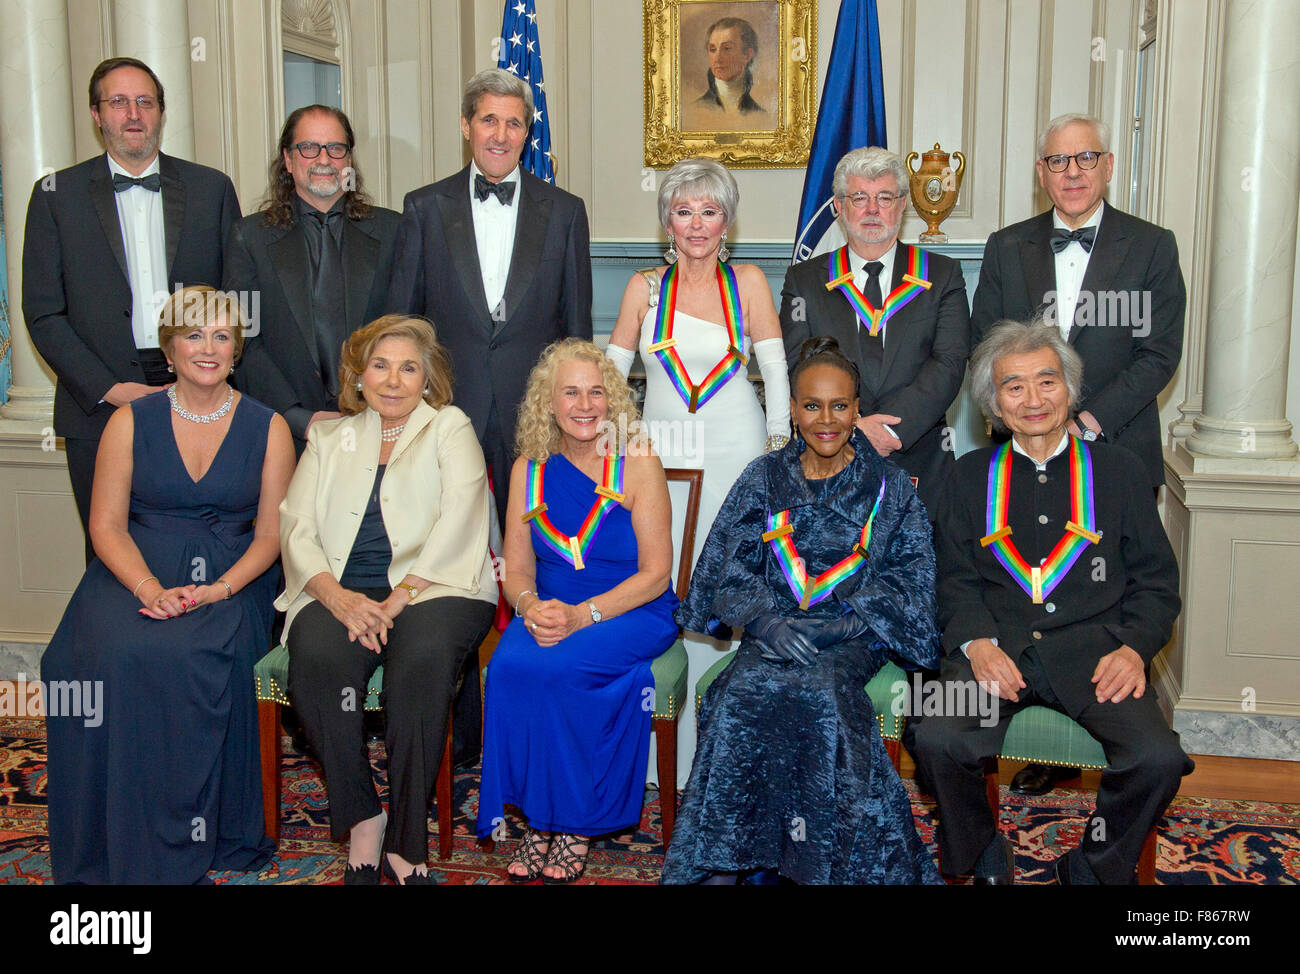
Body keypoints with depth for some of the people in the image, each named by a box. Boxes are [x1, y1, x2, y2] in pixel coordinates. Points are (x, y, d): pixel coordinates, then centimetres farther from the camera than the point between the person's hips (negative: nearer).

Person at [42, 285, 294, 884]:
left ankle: (193, 837, -18)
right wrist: (150, 589, -16)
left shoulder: (267, 428, 6)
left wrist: (218, 590, -14)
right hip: (136, 571, 1)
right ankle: (123, 842, -18)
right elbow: (106, 524, 2)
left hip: (230, 580, -1)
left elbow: (271, 533, 4)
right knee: (119, 653, -31)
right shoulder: (131, 423, 7)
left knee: (200, 656, -32)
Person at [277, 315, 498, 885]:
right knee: (317, 660, -30)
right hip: (342, 591, 3)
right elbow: (296, 525, 9)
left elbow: (458, 522, -3)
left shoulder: (450, 428, 12)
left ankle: (406, 839, -23)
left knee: (422, 660, -34)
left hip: (433, 586, -2)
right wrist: (335, 596, -11)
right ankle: (361, 823, -18)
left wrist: (398, 599, -15)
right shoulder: (329, 438, 21)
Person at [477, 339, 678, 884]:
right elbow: (517, 568, 9)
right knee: (507, 667, -27)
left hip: (632, 613, -3)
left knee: (554, 668, -30)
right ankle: (537, 818, -12)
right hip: (552, 610, 4)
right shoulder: (530, 469, 7)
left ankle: (574, 821, -10)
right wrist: (531, 607, -16)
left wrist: (582, 615, -21)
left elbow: (655, 572, -8)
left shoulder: (637, 462, -5)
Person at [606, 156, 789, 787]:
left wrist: (778, 446, -3)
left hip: (735, 453, -1)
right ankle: (672, 754, 4)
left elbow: (775, 371, 4)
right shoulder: (645, 287, 8)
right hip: (662, 454, 1)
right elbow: (611, 371, 9)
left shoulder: (748, 282, 5)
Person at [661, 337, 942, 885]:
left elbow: (909, 582, 3)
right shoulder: (764, 480, 13)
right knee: (743, 692, -32)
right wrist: (768, 620, -15)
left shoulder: (889, 488, 10)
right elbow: (732, 576, 6)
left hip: (853, 638, -1)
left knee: (821, 690, -36)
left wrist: (846, 623, -12)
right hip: (774, 632, 1)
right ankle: (721, 865, -25)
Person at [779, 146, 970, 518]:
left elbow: (950, 364, -2)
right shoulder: (804, 279, 11)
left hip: (918, 464, 0)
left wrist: (890, 426, -16)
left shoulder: (942, 275, 10)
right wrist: (850, 428, -15)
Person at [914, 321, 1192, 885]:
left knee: (1159, 758, -26)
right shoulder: (974, 474, 16)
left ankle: (1093, 866, 4)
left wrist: (1134, 647, -7)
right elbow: (954, 578, 12)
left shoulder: (1118, 469, 14)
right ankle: (983, 857, 3)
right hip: (999, 647, 0)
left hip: (1091, 647, 0)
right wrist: (977, 641, -9)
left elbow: (1156, 580, 12)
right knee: (939, 742, -27)